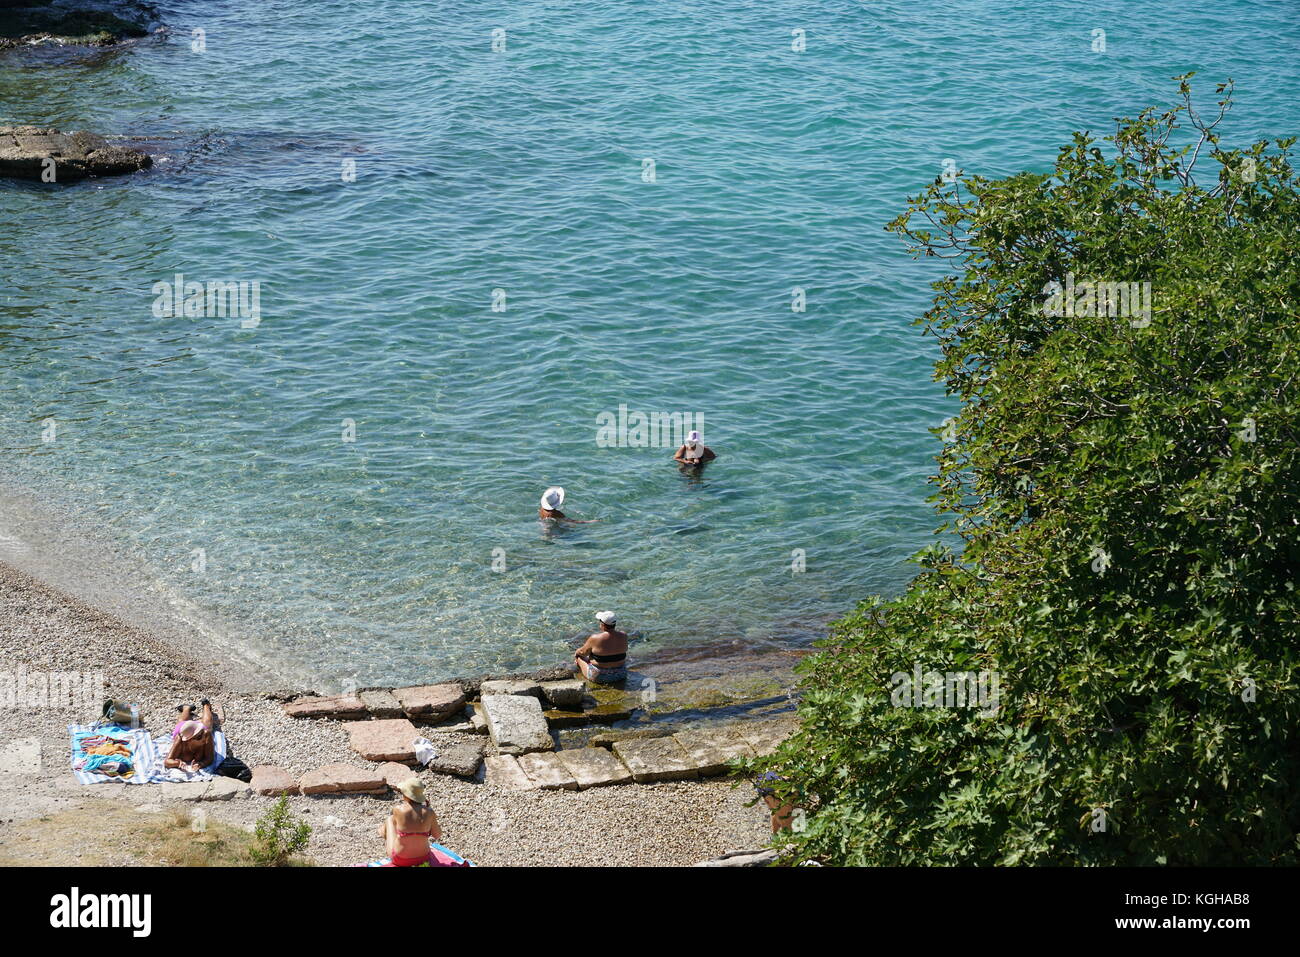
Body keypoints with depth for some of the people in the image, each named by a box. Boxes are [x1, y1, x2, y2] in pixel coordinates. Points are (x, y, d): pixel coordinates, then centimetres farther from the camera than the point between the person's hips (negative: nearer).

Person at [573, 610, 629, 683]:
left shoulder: (595, 639, -24)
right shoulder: (623, 636, -13)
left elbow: (583, 652, -4)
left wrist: (576, 653, 17)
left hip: (598, 677, -4)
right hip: (621, 674, 4)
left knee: (579, 656, 22)